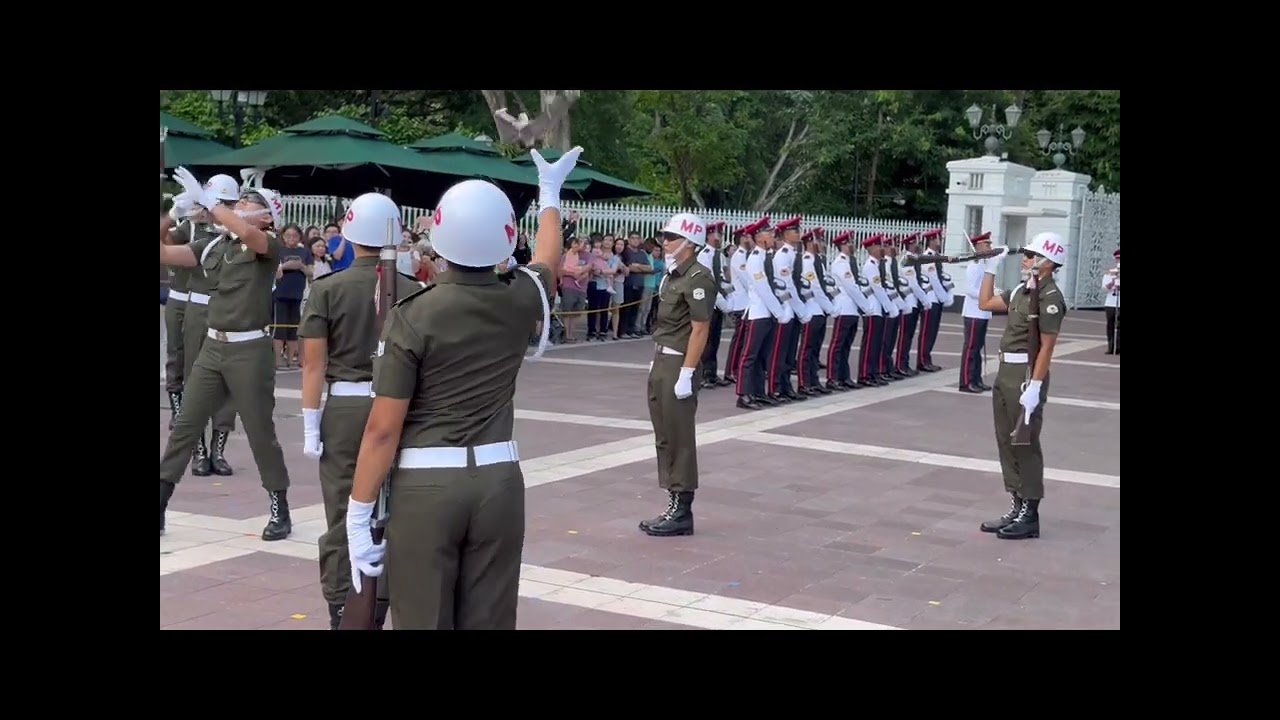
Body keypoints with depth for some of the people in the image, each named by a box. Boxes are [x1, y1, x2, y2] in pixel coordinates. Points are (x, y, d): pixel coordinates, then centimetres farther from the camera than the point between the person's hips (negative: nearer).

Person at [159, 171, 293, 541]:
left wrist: (206, 199, -27)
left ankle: (279, 509, 13)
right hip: (213, 346, 5)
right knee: (184, 426, 6)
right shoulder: (215, 245, 9)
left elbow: (246, 234, -28)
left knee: (260, 432, 1)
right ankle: (161, 503, 12)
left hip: (249, 349, -5)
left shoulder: (269, 246, -5)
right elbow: (164, 254, 8)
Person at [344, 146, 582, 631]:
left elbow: (383, 428, -11)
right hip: (498, 480, 4)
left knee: (422, 621, 4)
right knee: (489, 621, 10)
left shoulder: (413, 316, -11)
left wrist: (358, 515, -4)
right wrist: (549, 193, 43)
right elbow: (548, 260, 26)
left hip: (425, 483, -3)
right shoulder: (521, 301, 0)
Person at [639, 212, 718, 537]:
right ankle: (673, 505, 21)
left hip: (679, 366, -10)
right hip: (661, 363, 10)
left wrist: (686, 373, -22)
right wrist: (657, 362, 17)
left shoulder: (698, 278, -14)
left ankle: (682, 511, 5)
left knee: (680, 439, -3)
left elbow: (700, 329, -19)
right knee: (665, 437, 13)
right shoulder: (672, 275, 14)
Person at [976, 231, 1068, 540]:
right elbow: (985, 303, 24)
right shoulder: (1021, 290, 11)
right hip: (1006, 372, 9)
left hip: (1026, 375, -9)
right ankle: (1018, 507, 23)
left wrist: (1035, 387, -23)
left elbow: (1047, 346, -19)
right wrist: (991, 269, 18)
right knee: (1007, 441, 14)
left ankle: (1030, 515, 7)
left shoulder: (1050, 297, -15)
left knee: (1025, 445, -2)